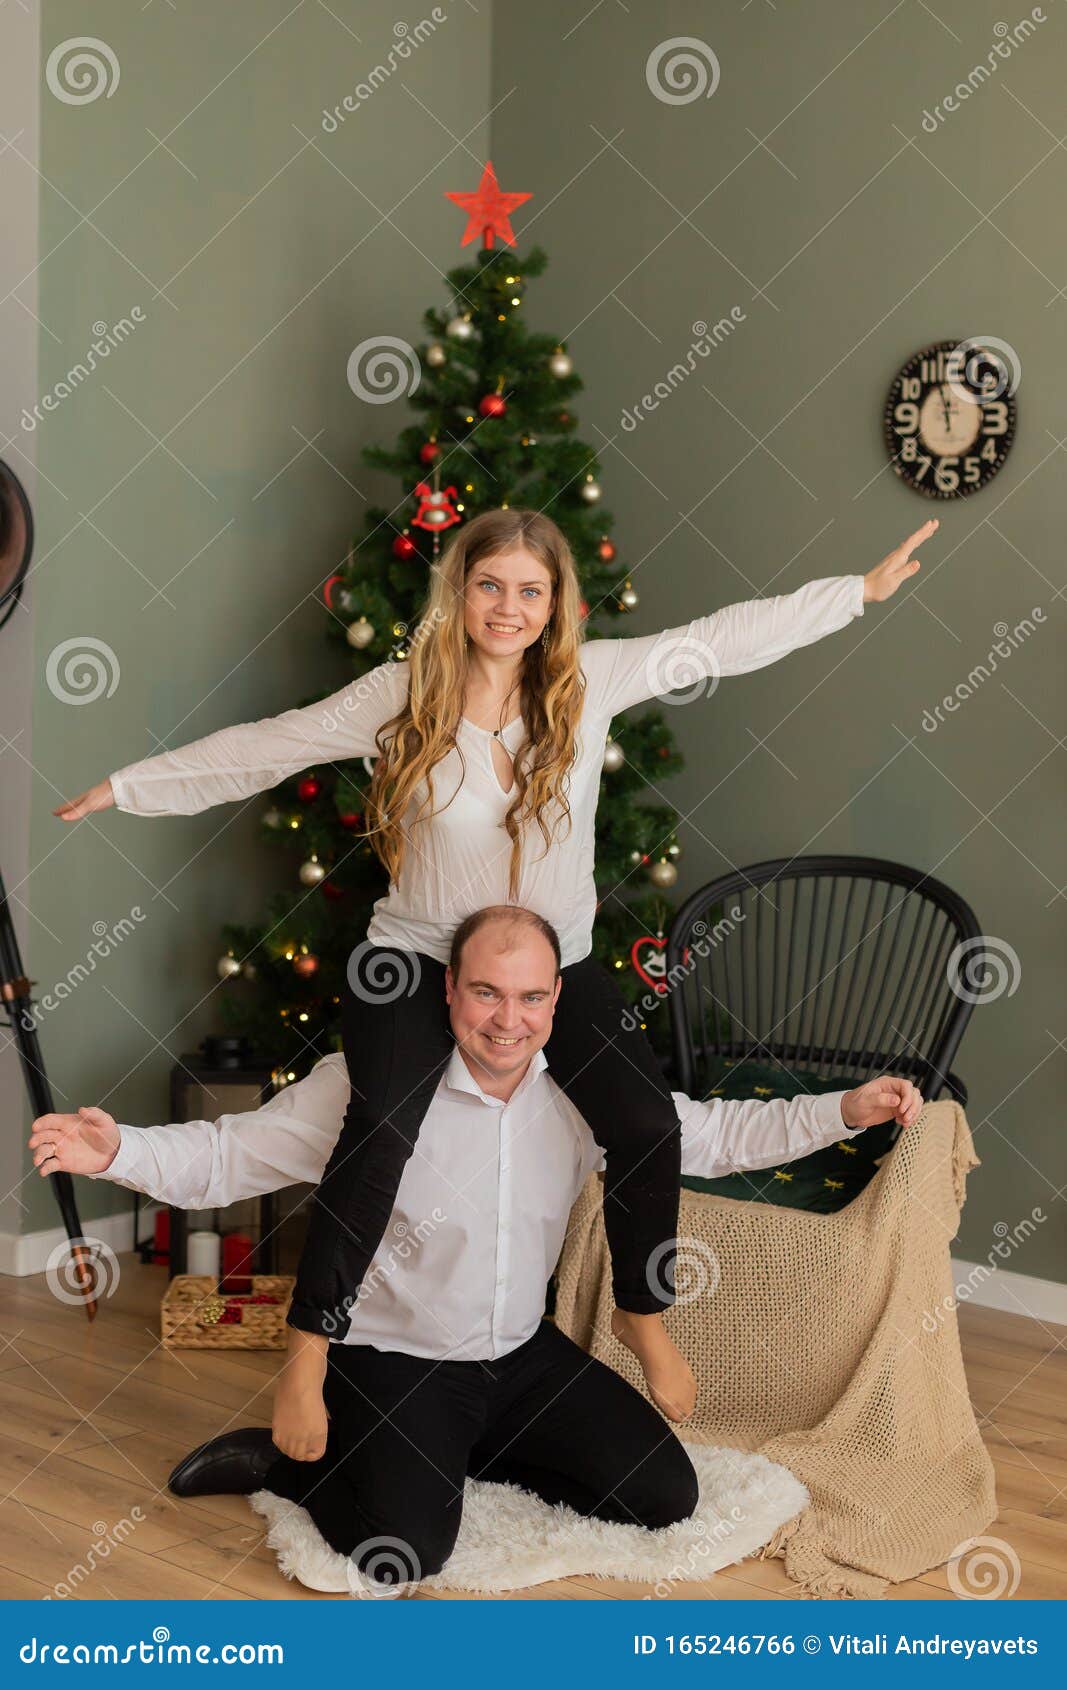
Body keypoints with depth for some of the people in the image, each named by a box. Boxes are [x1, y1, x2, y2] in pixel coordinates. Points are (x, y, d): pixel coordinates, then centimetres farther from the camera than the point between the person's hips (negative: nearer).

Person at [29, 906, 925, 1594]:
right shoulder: (370, 1080, -19)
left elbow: (716, 1134, 1)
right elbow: (225, 1155, -16)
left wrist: (846, 1110, -9)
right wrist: (117, 1150, -35)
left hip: (522, 1354, 6)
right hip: (390, 1359, -5)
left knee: (666, 1494, -1)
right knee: (406, 1547, -28)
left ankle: (466, 1455, 19)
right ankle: (283, 1460, 6)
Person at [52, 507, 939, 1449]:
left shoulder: (591, 681, -5)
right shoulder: (402, 696, -9)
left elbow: (724, 639, -1)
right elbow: (262, 748, -3)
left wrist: (862, 590, 2)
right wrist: (128, 786, -1)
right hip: (418, 959, -2)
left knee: (648, 1127, -9)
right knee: (380, 1132, -22)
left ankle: (643, 1316, 18)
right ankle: (307, 1355, -6)